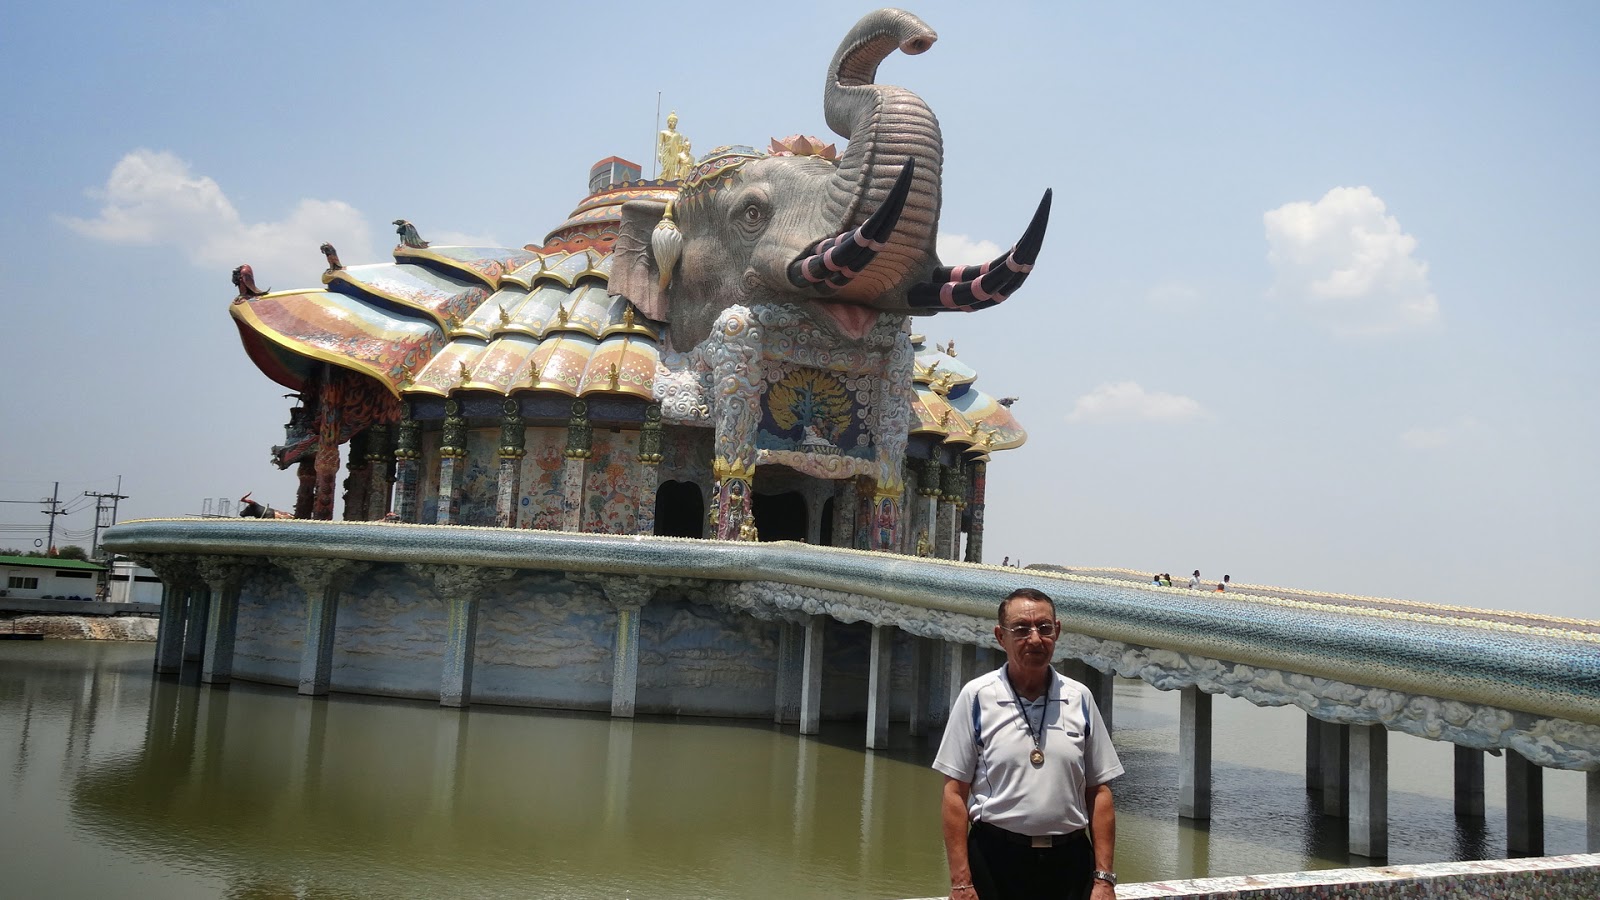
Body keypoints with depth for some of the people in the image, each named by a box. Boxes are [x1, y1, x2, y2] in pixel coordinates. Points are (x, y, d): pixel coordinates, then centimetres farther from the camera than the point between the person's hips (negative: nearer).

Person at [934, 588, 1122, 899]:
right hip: (995, 859, -2)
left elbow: (1098, 792, 6)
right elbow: (954, 793, -5)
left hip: (1069, 861, 2)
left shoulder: (1079, 698, 4)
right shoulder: (977, 696, -4)